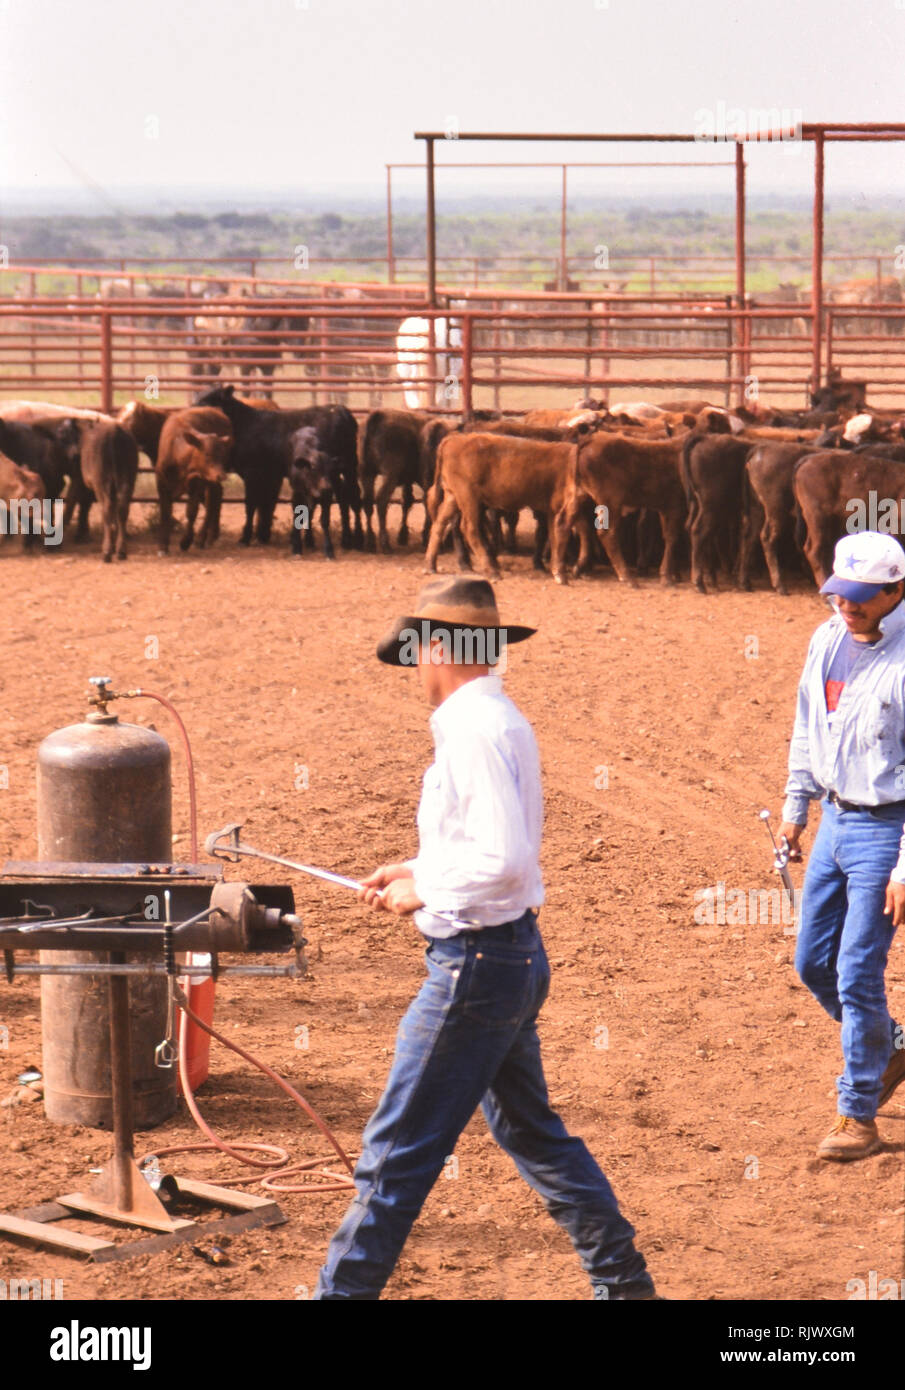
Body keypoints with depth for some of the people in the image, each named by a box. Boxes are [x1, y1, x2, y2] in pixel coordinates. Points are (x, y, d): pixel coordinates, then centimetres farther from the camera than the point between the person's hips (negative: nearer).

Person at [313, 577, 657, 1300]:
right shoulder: (499, 718, 11)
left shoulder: (476, 730, -20)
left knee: (397, 1150, -3)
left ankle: (345, 1287, 3)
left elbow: (505, 860, -28)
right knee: (530, 1130, 20)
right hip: (514, 952, 10)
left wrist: (426, 890, -15)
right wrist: (420, 869, 16)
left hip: (476, 962, -10)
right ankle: (622, 1278, 27)